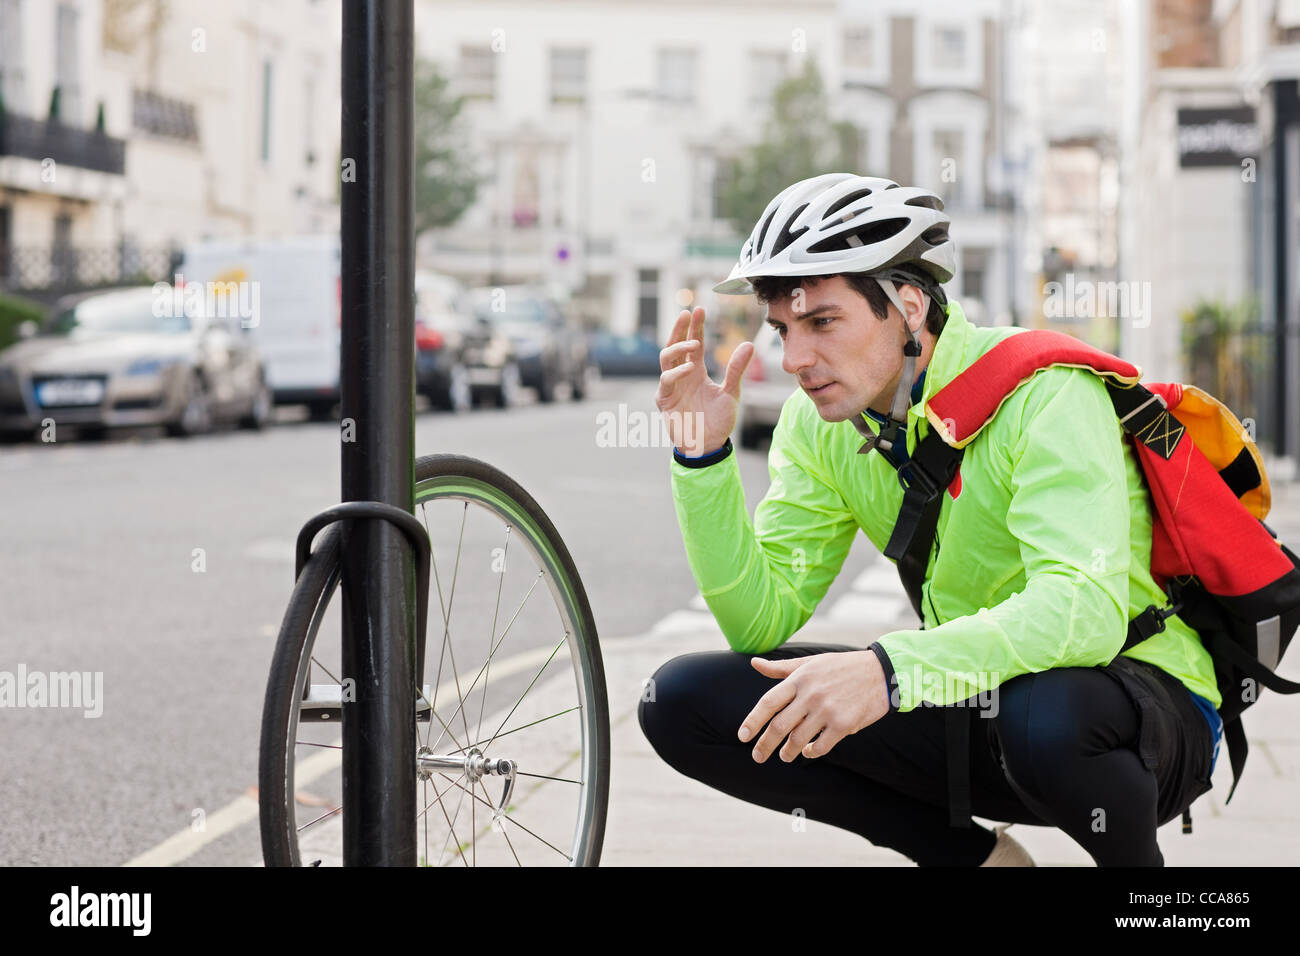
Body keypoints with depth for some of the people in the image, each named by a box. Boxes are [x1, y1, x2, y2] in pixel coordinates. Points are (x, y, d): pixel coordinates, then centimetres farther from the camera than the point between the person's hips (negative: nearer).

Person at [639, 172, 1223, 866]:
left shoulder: (1041, 392, -22)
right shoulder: (817, 422, -2)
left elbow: (1085, 607, -35)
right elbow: (761, 622, -6)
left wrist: (889, 670, -47)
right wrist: (701, 456, -18)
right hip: (972, 695, 6)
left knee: (1047, 717, -42)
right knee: (683, 700, -9)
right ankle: (978, 859, 2)